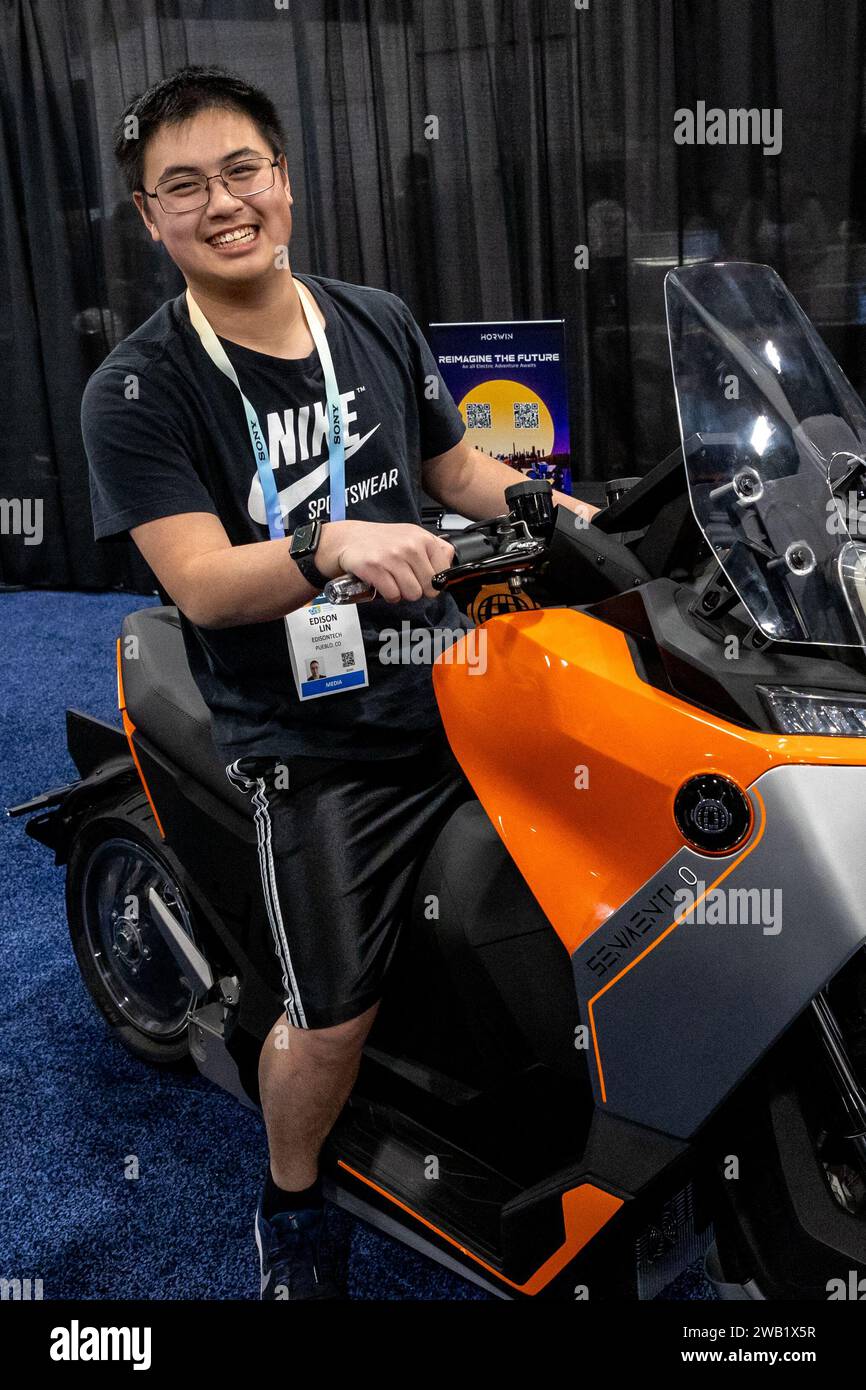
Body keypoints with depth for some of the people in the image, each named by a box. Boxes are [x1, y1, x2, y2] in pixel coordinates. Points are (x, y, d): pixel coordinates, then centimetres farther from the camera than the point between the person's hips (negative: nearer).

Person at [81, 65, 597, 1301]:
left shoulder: (379, 323, 6)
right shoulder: (137, 391, -9)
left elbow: (458, 467, 16)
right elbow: (204, 585, -19)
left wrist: (576, 516, 3)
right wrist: (333, 544, -37)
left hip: (447, 683, 6)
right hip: (311, 744, -5)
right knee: (334, 1016, -5)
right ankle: (291, 1205, 29)